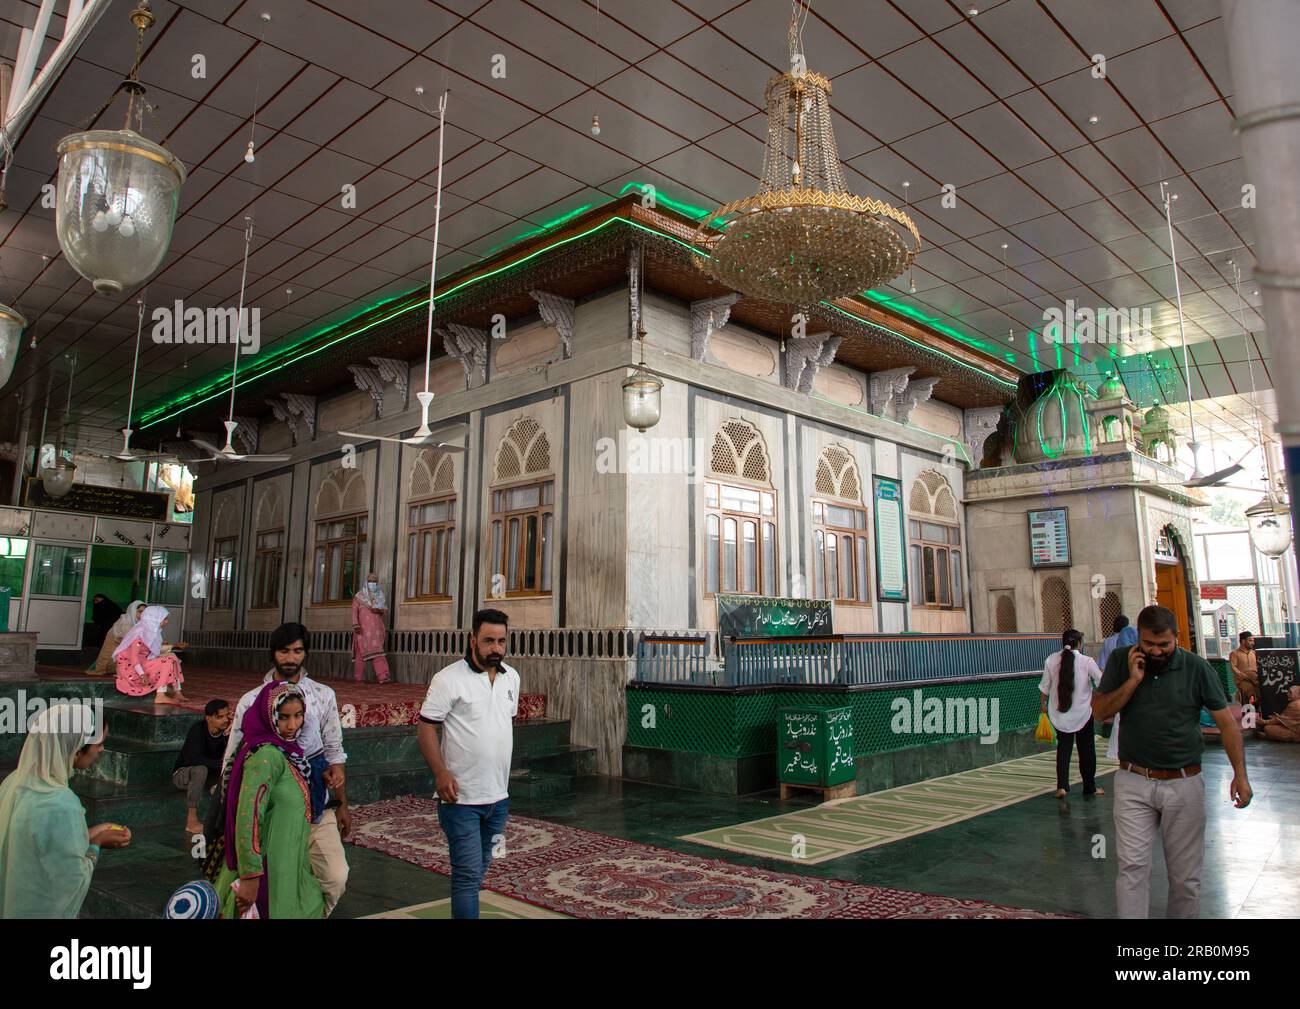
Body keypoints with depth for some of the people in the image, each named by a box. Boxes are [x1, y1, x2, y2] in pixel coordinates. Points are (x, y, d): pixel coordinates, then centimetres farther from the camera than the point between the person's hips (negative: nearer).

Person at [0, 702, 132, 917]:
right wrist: (96, 843, -6)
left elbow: (39, 845, 7)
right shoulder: (61, 805, -30)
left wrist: (87, 834, 6)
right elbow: (71, 882, -21)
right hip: (41, 911, -7)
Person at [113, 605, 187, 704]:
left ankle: (177, 692, -3)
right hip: (131, 666, -9)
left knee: (172, 658, 3)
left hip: (142, 662, 9)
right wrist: (142, 674, -27)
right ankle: (160, 696, -22)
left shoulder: (151, 631, 9)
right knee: (166, 662, -19)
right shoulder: (140, 632, -18)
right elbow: (133, 655, -23)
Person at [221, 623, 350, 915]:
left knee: (335, 877, -7)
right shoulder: (252, 701, 2)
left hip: (315, 805, 1)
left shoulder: (323, 696, 5)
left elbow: (334, 751, 9)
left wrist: (342, 804, 10)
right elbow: (232, 760, 8)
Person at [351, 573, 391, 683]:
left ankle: (383, 677, -14)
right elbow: (354, 611, -1)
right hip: (363, 628, -2)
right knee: (361, 652, 0)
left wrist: (379, 611, -8)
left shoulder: (381, 596, 15)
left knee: (377, 652, -6)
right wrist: (356, 625, -12)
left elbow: (386, 611, 15)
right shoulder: (359, 596, 6)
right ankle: (359, 678, 7)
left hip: (376, 628, 2)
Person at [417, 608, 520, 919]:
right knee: (468, 873, -4)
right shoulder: (449, 679, -13)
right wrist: (441, 773, -21)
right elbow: (426, 727, -12)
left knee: (479, 870, 20)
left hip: (498, 795, 6)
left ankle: (463, 906, 37)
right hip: (462, 797, -6)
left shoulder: (511, 677, 6)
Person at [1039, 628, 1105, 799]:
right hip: (1083, 713, -1)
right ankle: (1090, 787, 24)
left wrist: (1043, 704, 13)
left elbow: (1044, 686, 0)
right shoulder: (1087, 661, -12)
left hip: (1059, 713, 1)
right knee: (1086, 750, 14)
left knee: (1063, 748, 9)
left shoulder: (1051, 660, -6)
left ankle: (1062, 786, -2)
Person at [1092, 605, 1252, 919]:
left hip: (1184, 784, 0)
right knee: (1132, 866, -5)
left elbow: (1226, 722, 0)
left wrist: (1240, 773, -8)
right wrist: (1133, 680, -14)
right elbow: (1099, 711, -4)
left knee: (1185, 875, 9)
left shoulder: (1196, 667, -3)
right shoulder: (1121, 661, 0)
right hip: (1134, 783, 0)